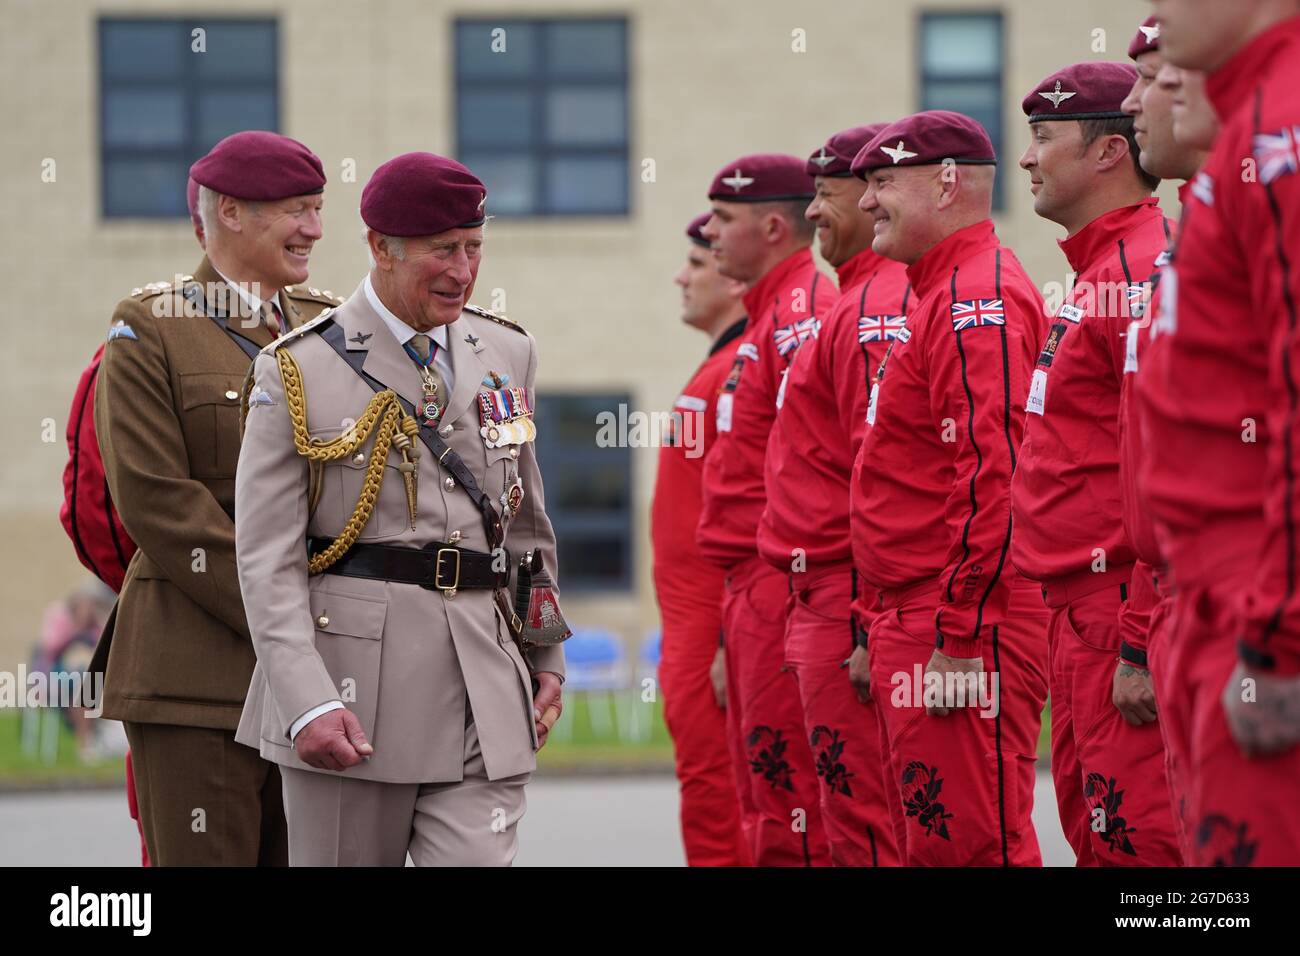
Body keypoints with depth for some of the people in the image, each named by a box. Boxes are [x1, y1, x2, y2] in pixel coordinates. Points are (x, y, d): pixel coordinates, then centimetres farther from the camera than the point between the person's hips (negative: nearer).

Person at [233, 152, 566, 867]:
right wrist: (308, 703, -15)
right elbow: (267, 558, -6)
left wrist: (546, 660, 18)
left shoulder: (507, 354, 13)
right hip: (352, 683, -3)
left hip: (485, 692, 3)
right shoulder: (298, 371, -2)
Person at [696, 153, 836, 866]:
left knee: (790, 803, -10)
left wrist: (795, 593, -22)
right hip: (751, 591, 11)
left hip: (783, 586, -11)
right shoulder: (770, 316, 20)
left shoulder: (803, 314, -13)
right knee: (761, 798, 13)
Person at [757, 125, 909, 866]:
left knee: (866, 829, -9)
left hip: (852, 602, -11)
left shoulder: (877, 311, -14)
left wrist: (872, 629, -22)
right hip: (827, 599, 11)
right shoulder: (860, 303, 19)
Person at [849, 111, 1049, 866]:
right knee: (931, 839, 13)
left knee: (974, 845, -10)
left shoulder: (979, 299, -13)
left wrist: (959, 636, -24)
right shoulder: (940, 294, 20)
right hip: (917, 623, 11)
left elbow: (993, 476, -22)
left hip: (968, 626, -11)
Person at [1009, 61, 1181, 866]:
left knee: (1136, 837, -11)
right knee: (1092, 833, 12)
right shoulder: (1098, 274, 20)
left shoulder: (1150, 273, -14)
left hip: (1122, 609, -11)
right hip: (1078, 610, 11)